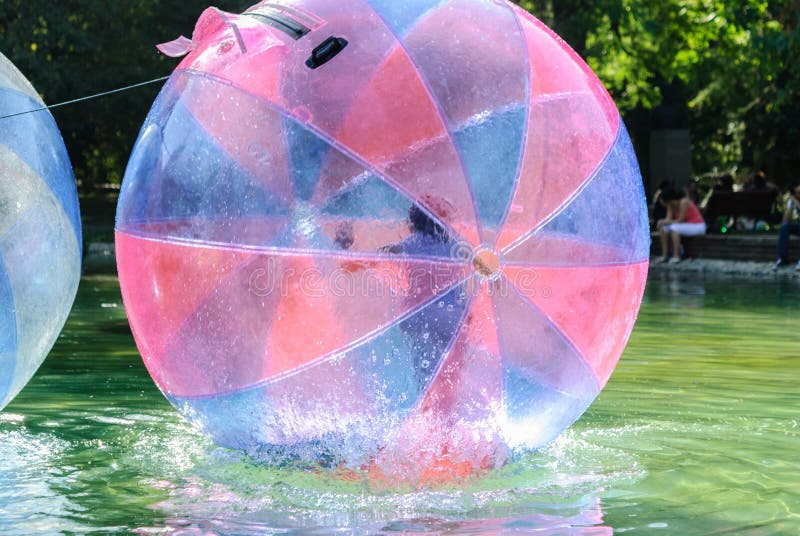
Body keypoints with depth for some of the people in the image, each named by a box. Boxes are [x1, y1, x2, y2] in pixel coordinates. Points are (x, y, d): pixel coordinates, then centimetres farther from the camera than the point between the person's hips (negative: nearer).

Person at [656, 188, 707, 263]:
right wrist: (663, 222, -26)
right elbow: (668, 219, -5)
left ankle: (676, 256, -27)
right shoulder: (670, 205, -3)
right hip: (686, 225, 9)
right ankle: (665, 256, -8)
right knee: (663, 228, -6)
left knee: (673, 228, -30)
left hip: (697, 227, -9)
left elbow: (680, 221, -26)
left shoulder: (684, 202, -26)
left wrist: (665, 222, -23)